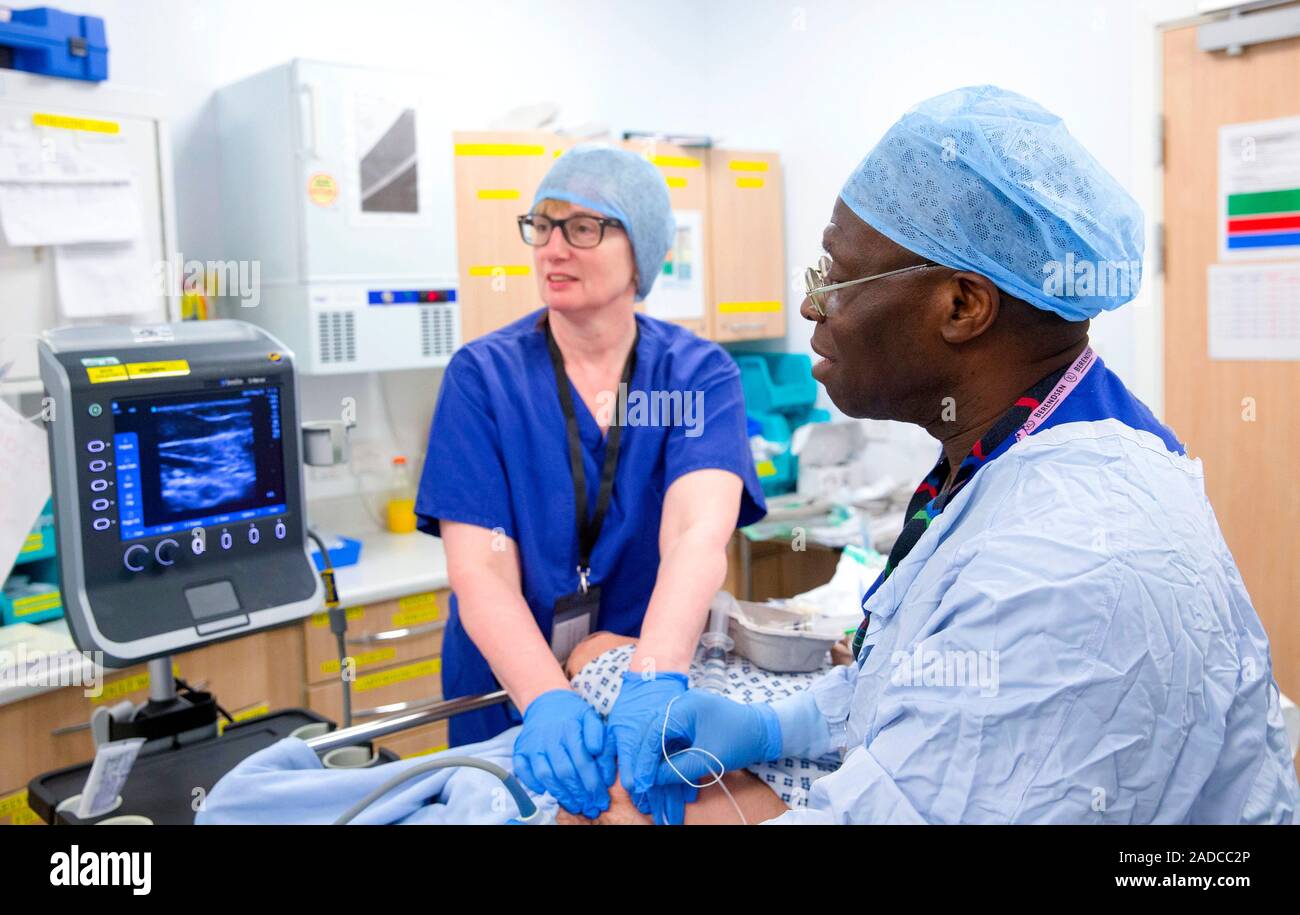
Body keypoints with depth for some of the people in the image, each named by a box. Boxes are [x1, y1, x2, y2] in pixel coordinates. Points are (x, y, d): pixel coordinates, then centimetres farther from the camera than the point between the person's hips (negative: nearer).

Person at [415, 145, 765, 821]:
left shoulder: (699, 374, -10)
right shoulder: (482, 376, -11)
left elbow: (698, 533, -27)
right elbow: (480, 570, -20)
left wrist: (655, 682, -44)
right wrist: (548, 702, -37)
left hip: (655, 680, 0)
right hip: (511, 693, 0)